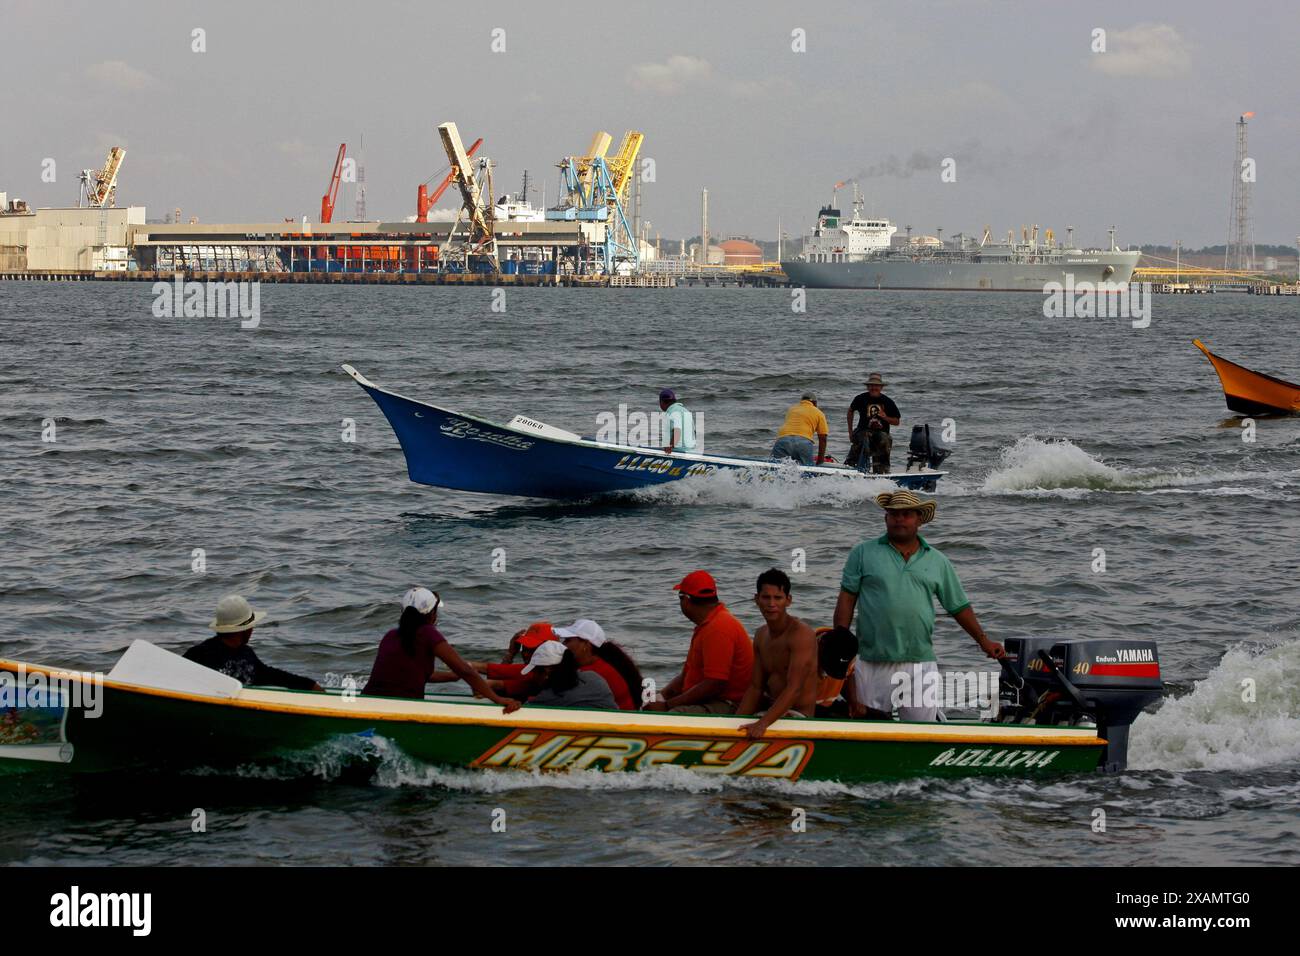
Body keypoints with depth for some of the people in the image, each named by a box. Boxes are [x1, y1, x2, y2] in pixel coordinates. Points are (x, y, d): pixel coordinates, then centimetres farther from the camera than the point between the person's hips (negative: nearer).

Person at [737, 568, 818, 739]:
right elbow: (756, 687, 10)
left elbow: (794, 689, -26)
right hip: (773, 710, 8)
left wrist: (762, 724, -36)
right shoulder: (761, 635, 10)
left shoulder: (801, 634, -18)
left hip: (798, 715, -8)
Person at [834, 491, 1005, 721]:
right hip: (873, 665, -1)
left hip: (921, 663, 1)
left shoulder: (938, 561, 13)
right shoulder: (863, 553, 7)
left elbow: (959, 607, 19)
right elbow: (846, 600, 4)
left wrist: (983, 640, 13)